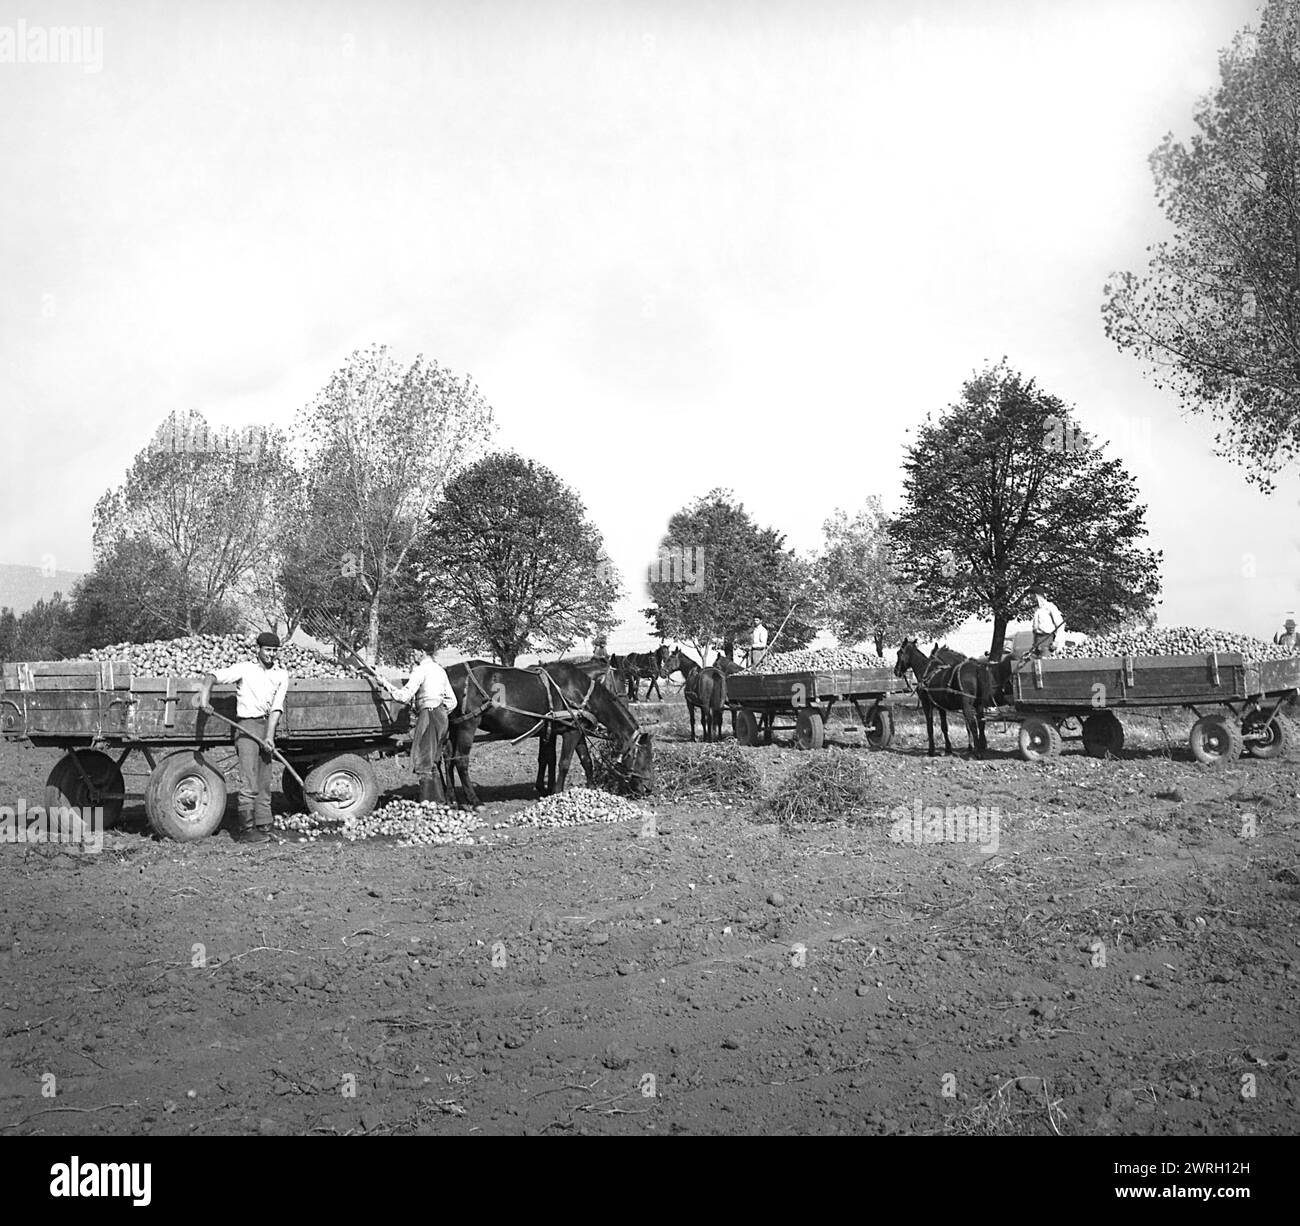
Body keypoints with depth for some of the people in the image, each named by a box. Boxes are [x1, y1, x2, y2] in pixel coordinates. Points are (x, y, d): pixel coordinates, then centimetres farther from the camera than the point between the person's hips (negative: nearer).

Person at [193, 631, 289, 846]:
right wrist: (206, 688, -31)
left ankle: (263, 827, 13)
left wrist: (270, 735, -9)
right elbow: (216, 676, -9)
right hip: (247, 724, -4)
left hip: (267, 725, 4)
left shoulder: (282, 675, 11)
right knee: (249, 783, -12)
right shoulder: (244, 668, 2)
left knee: (264, 783, 7)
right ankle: (246, 829, -8)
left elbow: (276, 708, 1)